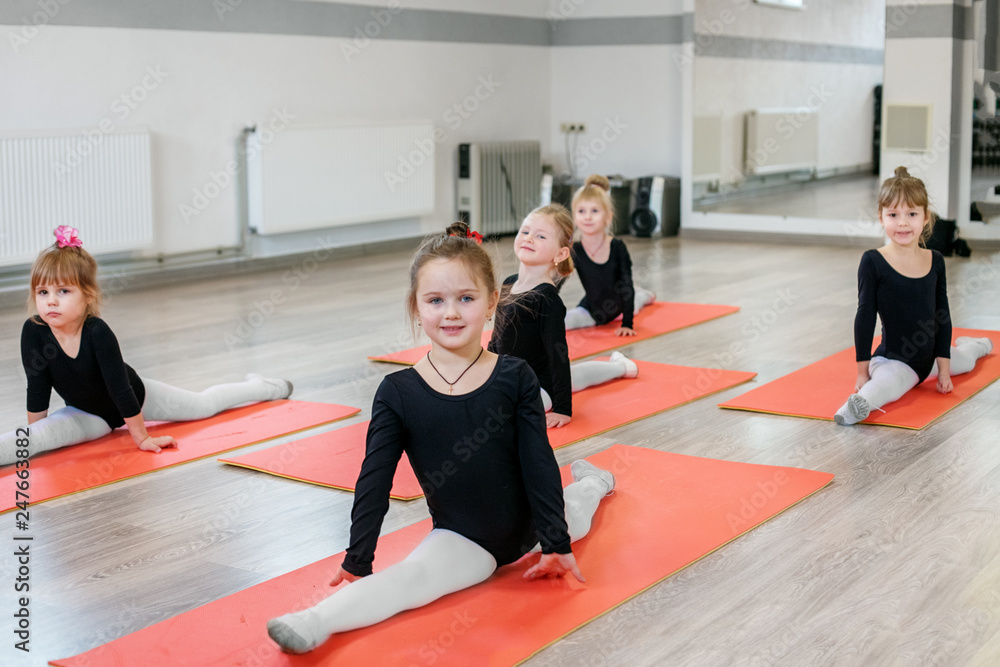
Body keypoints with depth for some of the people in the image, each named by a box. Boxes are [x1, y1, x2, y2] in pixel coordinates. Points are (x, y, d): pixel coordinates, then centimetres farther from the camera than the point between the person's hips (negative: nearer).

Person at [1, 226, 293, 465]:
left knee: (204, 405, 20)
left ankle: (261, 387, 45)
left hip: (137, 397, -2)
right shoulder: (33, 331, -28)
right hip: (86, 414, 2)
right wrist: (31, 437, -12)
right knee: (39, 436, -28)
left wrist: (142, 437, -24)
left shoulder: (98, 332, -38)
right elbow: (37, 390, -17)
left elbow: (120, 388, -31)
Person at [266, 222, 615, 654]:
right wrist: (357, 562, -10)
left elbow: (539, 463, -8)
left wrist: (556, 544, -5)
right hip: (461, 542, -2)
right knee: (409, 578, -31)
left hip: (525, 528, 3)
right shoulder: (398, 393, -14)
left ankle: (590, 481, 63)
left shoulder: (515, 378, -14)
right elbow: (374, 481, -10)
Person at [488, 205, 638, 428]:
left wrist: (563, 409, -24)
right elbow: (498, 337, 13)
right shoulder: (509, 284, 1)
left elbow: (557, 354, -23)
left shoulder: (548, 298, -23)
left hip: (538, 387, -8)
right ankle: (619, 365, 54)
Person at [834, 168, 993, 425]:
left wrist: (943, 367, 3)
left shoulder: (935, 261, -2)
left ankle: (973, 344, 68)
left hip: (929, 357, 6)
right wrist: (863, 370, -13)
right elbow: (865, 316, -14)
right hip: (893, 361, -6)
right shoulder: (873, 262, -16)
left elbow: (942, 315, 4)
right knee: (885, 383, -41)